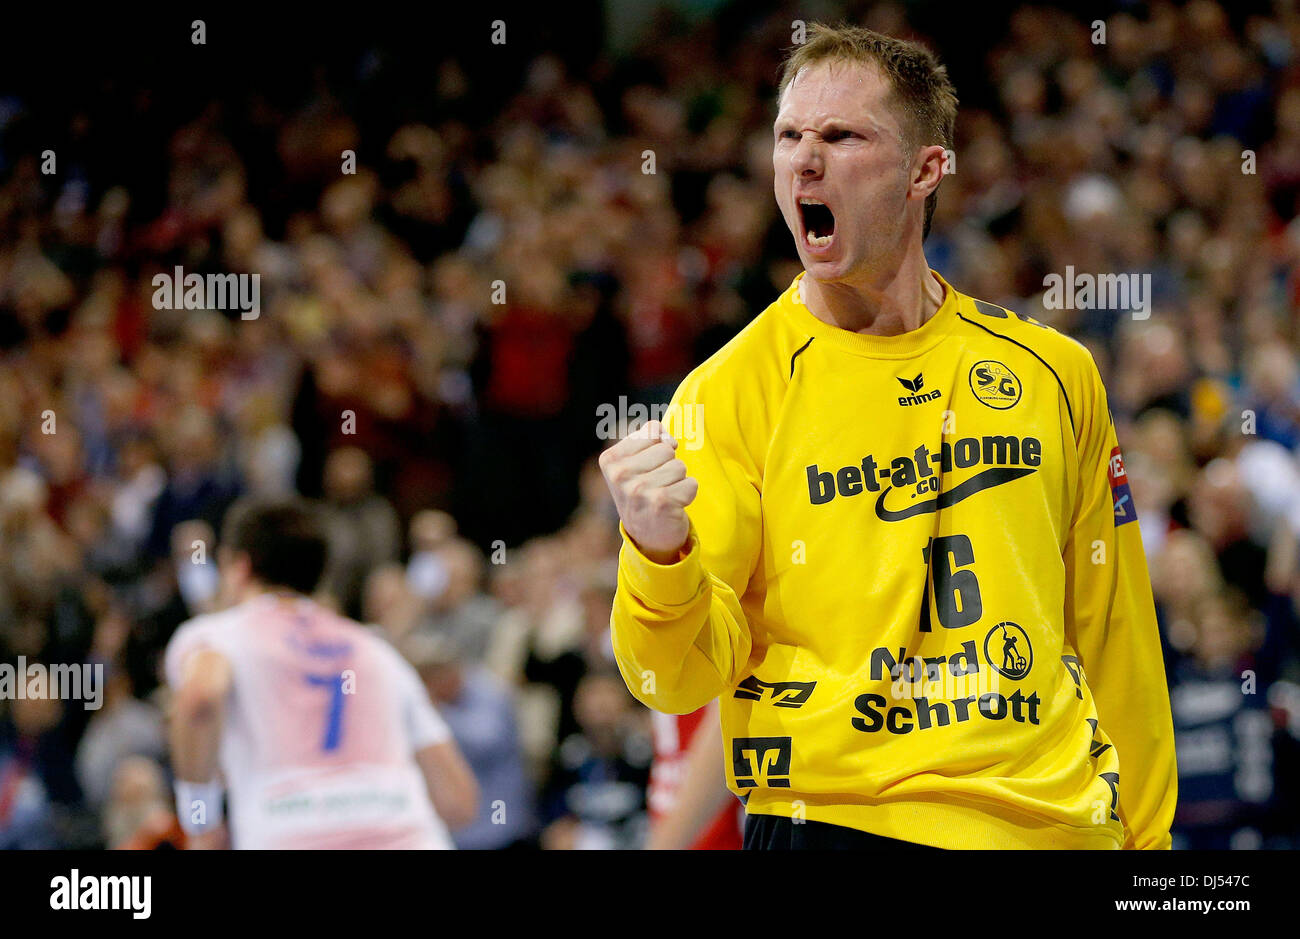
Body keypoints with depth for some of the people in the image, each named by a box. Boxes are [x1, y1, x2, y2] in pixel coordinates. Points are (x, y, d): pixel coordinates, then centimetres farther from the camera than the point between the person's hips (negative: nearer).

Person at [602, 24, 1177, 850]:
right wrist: (662, 560, -29)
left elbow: (1113, 639, 13)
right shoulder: (731, 389, -3)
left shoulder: (1055, 373, 6)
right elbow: (681, 677, -10)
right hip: (835, 820, -2)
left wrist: (1145, 836, 12)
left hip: (1056, 819, 2)